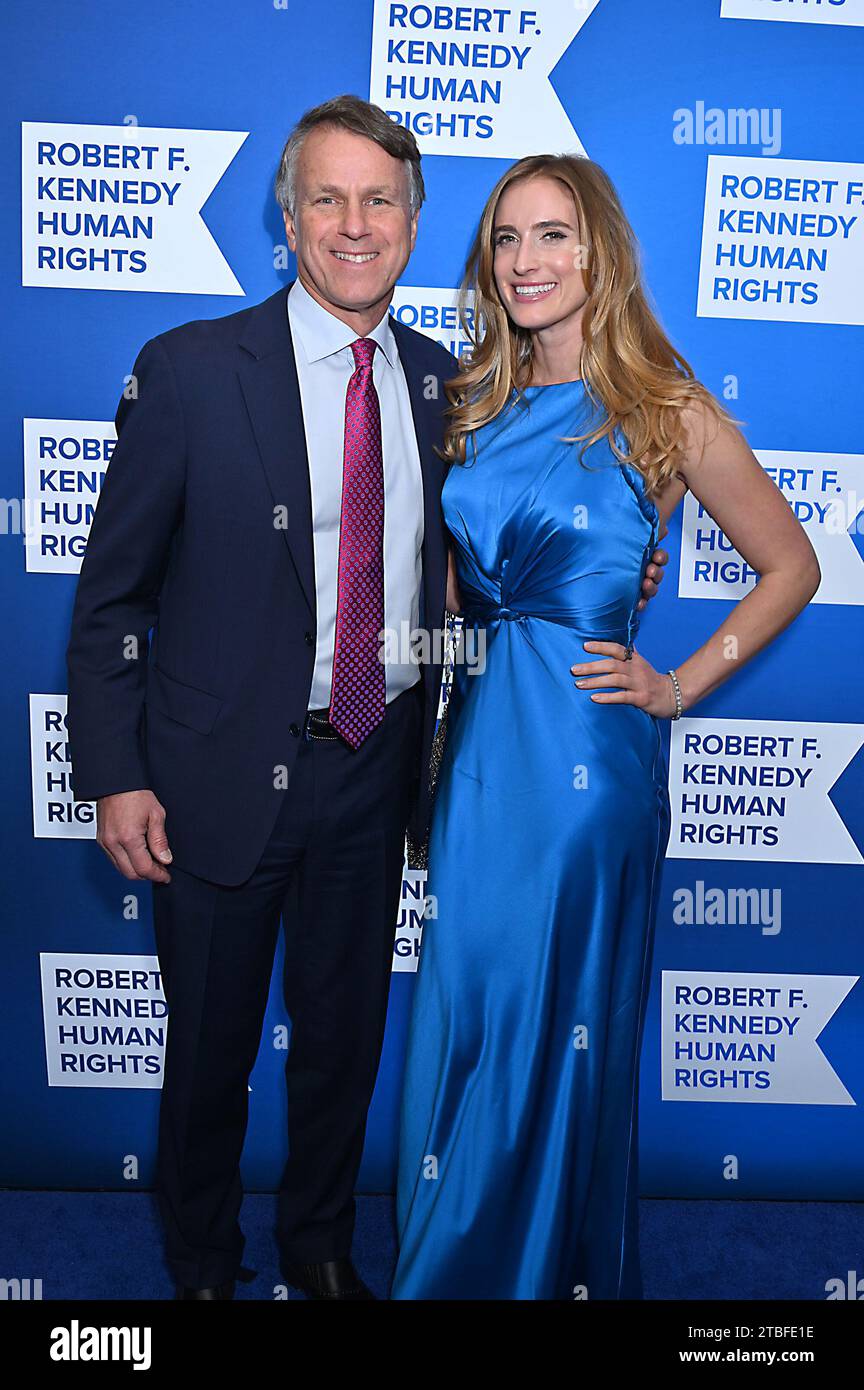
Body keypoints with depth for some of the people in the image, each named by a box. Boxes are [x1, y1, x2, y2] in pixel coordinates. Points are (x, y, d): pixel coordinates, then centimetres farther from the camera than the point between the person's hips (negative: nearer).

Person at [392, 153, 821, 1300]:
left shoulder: (664, 412, -6)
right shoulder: (479, 403, 8)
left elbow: (793, 568, 0)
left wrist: (680, 686, -6)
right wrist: (438, 720, 9)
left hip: (585, 745, -5)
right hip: (477, 738, 5)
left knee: (564, 1021, 8)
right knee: (462, 1005, 13)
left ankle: (559, 1264, 34)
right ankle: (451, 1260, 37)